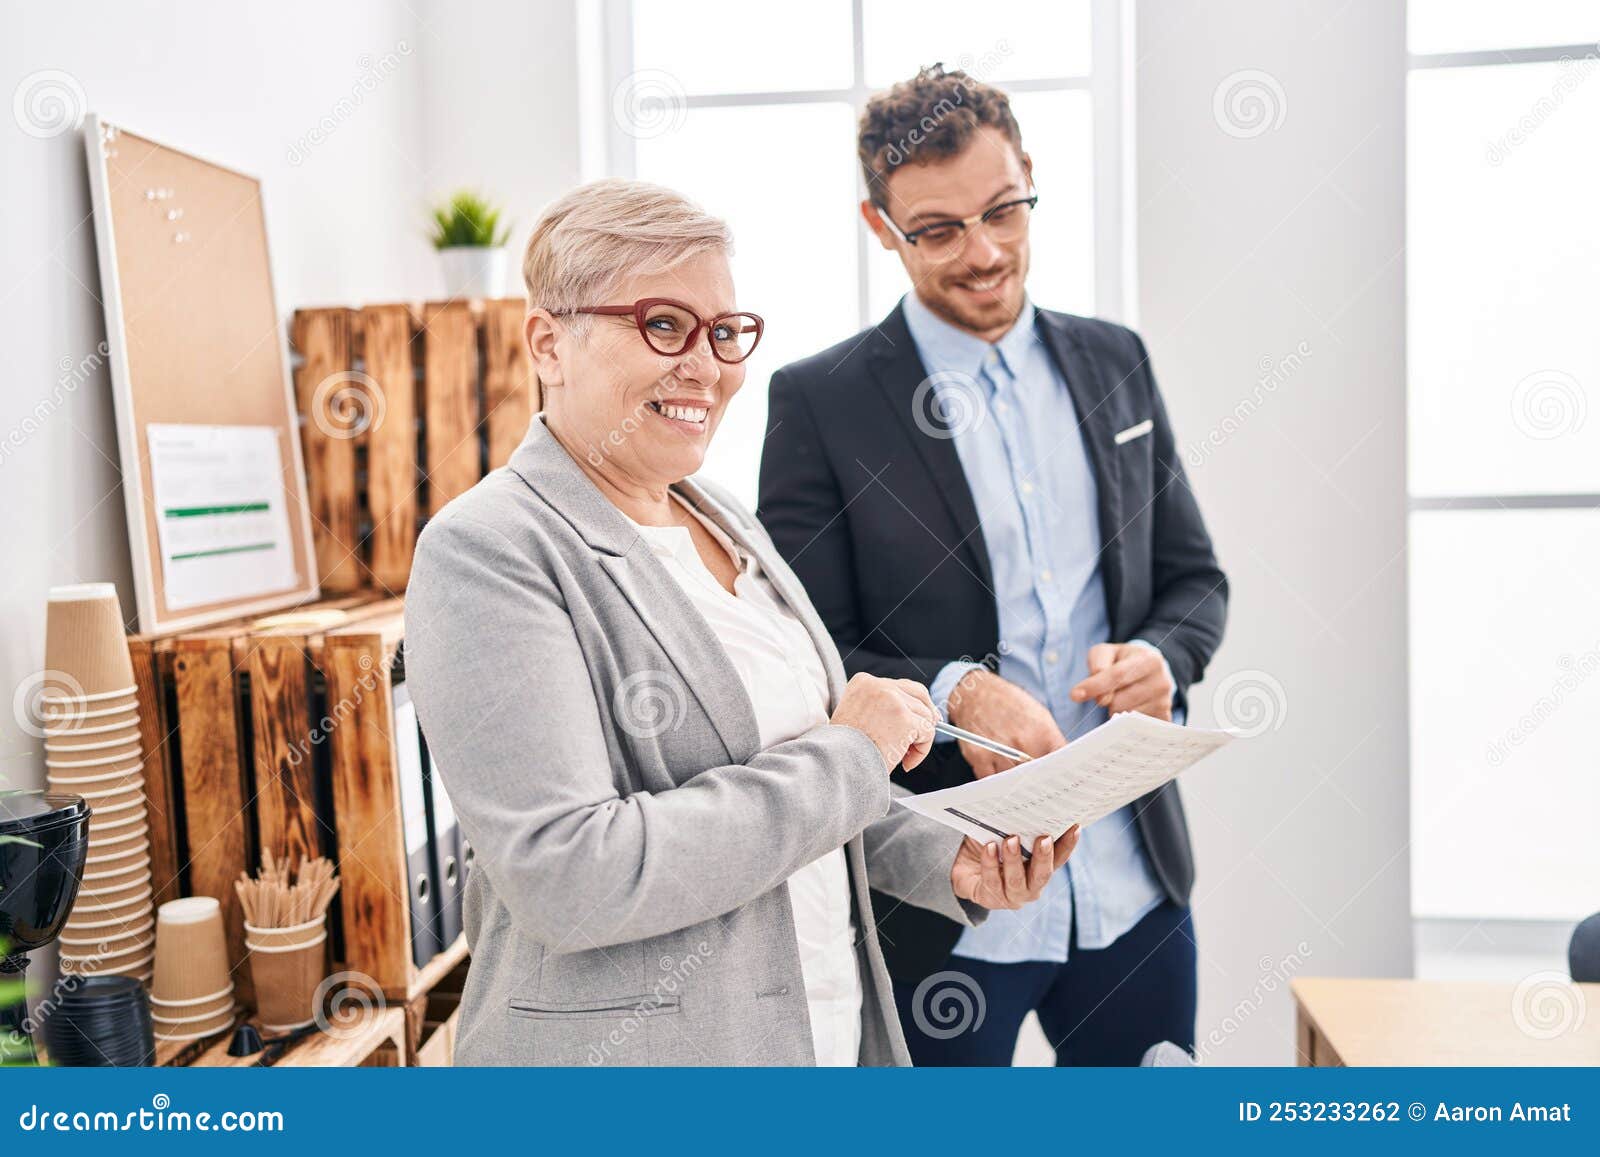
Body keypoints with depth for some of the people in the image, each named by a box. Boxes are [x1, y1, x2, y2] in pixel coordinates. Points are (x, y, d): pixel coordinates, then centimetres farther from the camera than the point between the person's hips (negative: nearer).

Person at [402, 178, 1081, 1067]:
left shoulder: (724, 519, 6)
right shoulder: (487, 551, -18)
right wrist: (847, 755, -21)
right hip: (625, 1045, -6)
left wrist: (947, 859, -2)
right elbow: (569, 879, -26)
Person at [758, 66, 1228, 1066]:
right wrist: (952, 692, -24)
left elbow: (1195, 577, 11)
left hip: (1136, 890, 4)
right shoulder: (820, 401, -8)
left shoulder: (1115, 363, 6)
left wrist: (1160, 657, -9)